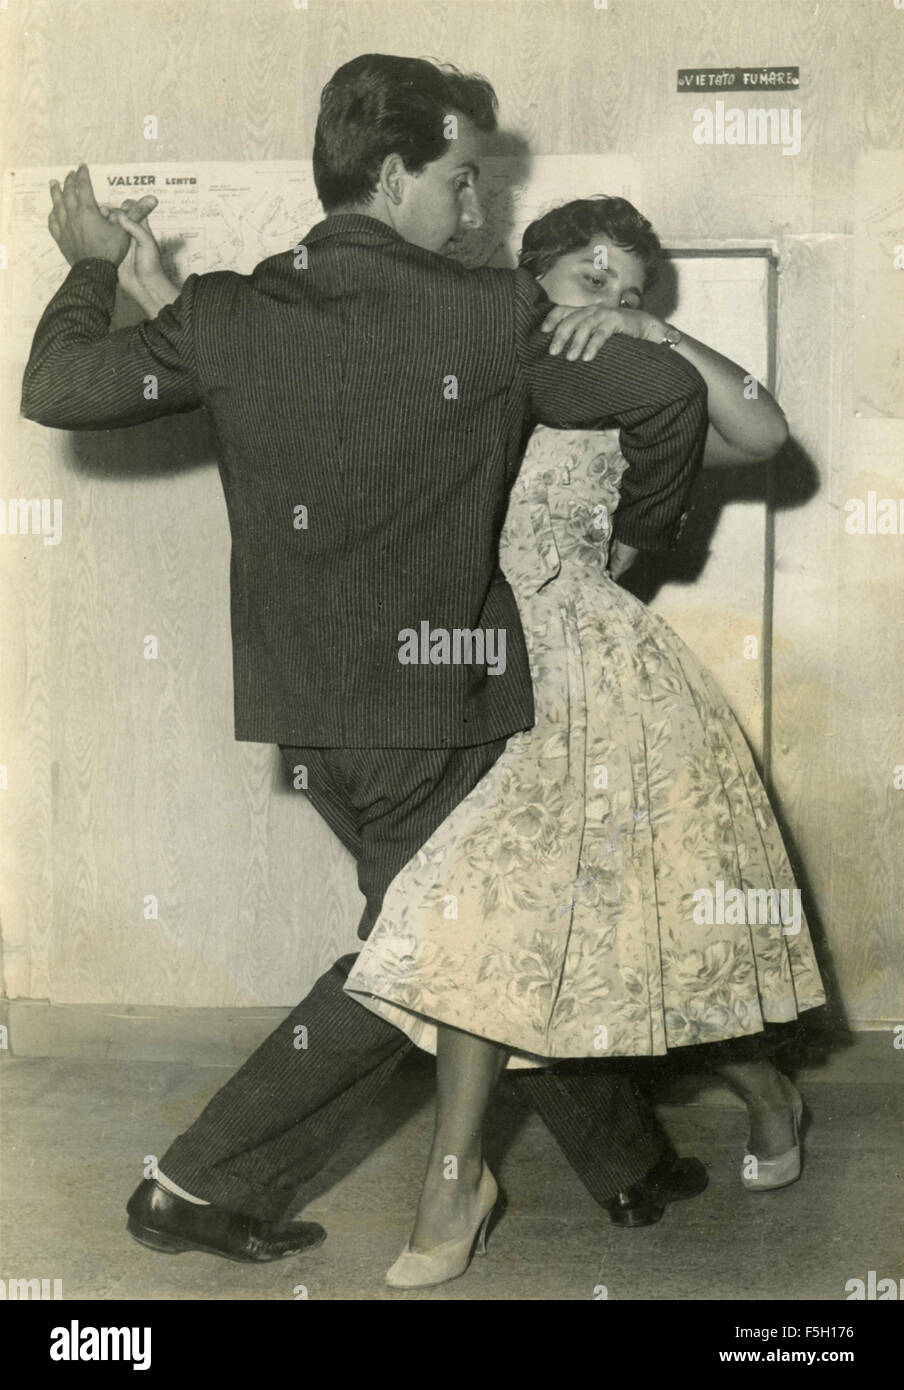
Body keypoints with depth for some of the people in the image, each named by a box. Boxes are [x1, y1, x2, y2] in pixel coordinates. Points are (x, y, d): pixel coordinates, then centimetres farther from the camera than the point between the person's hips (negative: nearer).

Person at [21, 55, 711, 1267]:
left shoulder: (228, 315, -1)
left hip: (306, 711, 6)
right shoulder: (488, 318, -12)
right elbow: (668, 394, -14)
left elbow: (57, 390, -3)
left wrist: (90, 267, 16)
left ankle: (629, 1165, 34)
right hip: (431, 714, -6)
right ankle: (203, 1188, 17)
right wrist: (644, 529, 5)